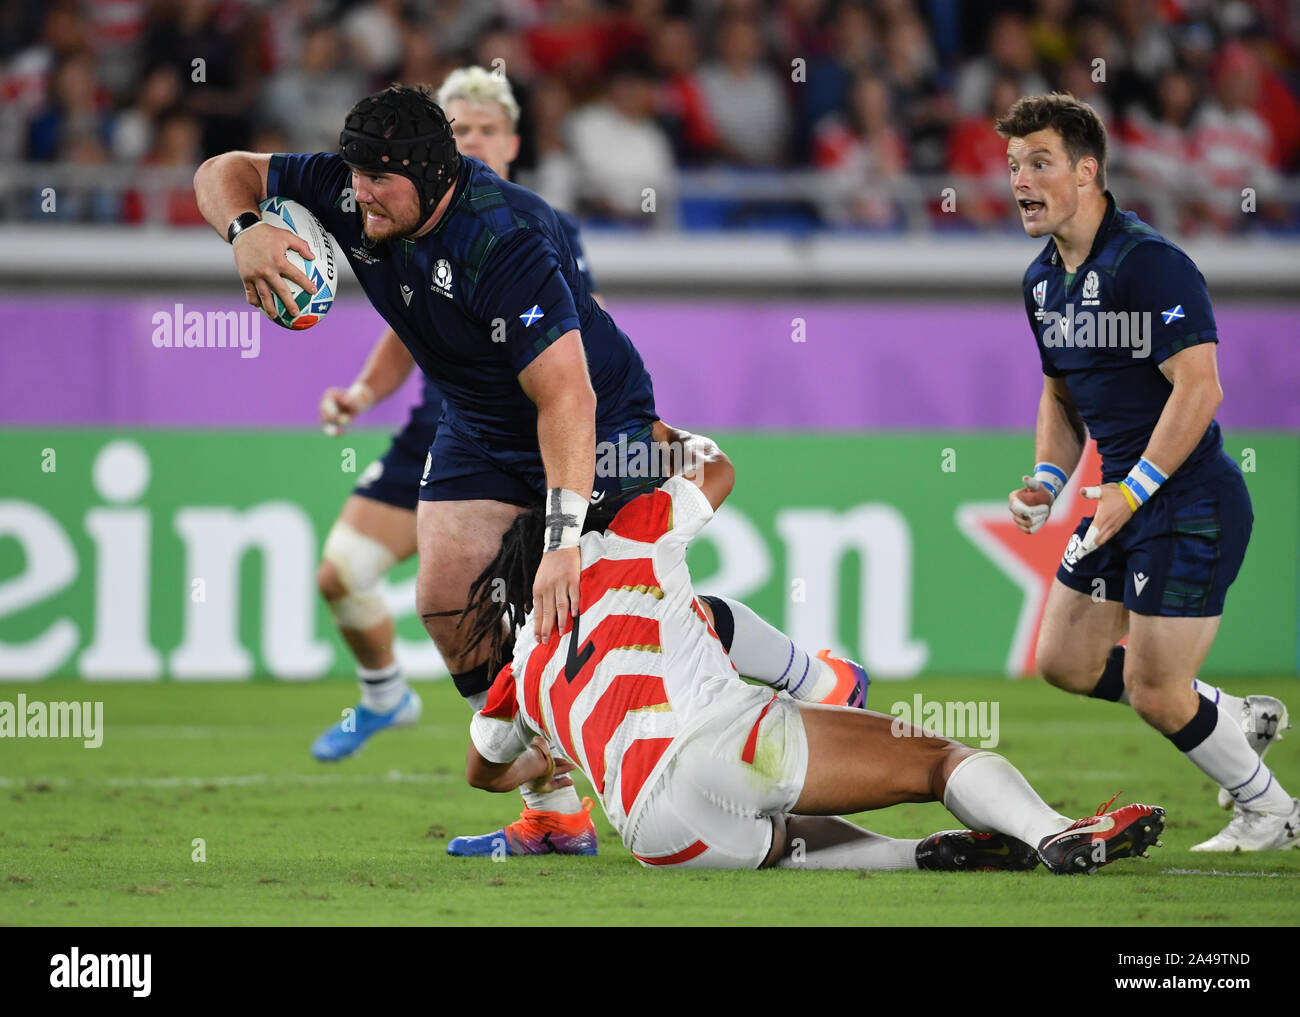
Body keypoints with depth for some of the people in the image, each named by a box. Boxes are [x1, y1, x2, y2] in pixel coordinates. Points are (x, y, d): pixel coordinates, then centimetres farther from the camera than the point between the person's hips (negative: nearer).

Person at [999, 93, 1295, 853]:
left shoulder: (1151, 263, -19)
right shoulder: (1044, 279, 9)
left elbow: (1200, 388, -25)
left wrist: (1132, 491, -26)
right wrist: (1049, 480, 5)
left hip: (1191, 504, -9)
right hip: (1123, 497, 9)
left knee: (1153, 693, -8)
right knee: (1065, 661, 12)